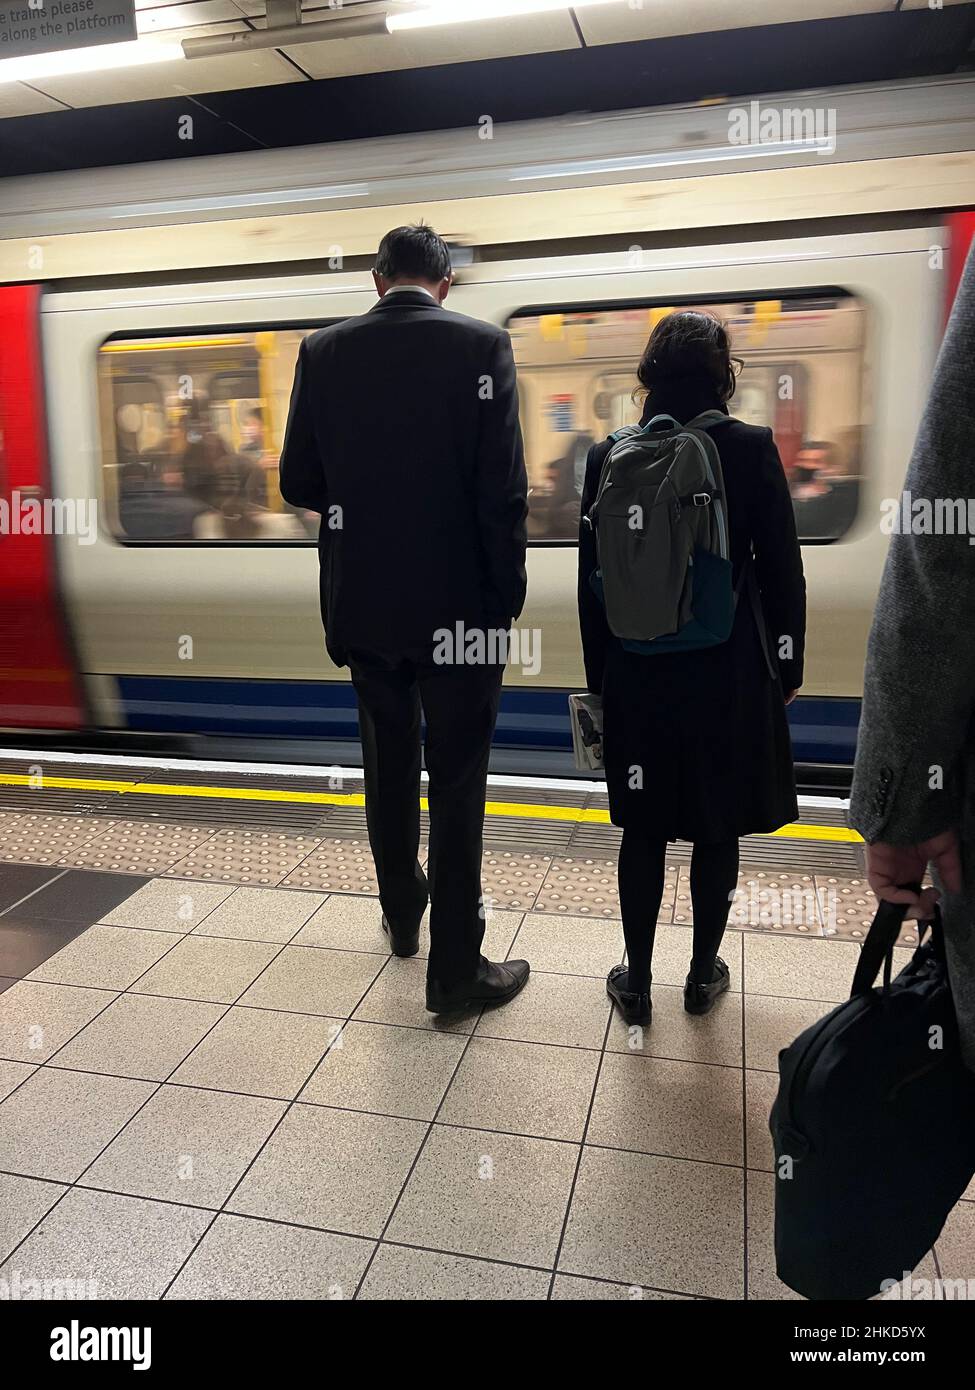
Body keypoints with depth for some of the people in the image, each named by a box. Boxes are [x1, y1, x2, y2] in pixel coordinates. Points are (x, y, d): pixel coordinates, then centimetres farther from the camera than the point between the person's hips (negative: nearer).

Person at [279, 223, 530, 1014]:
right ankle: (456, 970, 13)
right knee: (458, 783, 5)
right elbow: (503, 493, -13)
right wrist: (507, 604, -4)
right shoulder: (481, 346, -7)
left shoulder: (325, 351, 1)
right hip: (456, 606, -3)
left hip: (364, 603, 4)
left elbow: (299, 484, 3)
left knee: (390, 768, 20)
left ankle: (402, 916, 39)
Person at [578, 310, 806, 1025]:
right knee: (718, 829, 13)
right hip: (730, 671, -1)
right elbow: (782, 568, -4)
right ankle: (705, 973, 27)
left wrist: (600, 673, 11)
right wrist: (788, 665, 7)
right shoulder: (753, 449, -7)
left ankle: (637, 980, 21)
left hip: (640, 671, 1)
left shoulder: (609, 457, -2)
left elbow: (594, 578, 2)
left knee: (644, 829, 12)